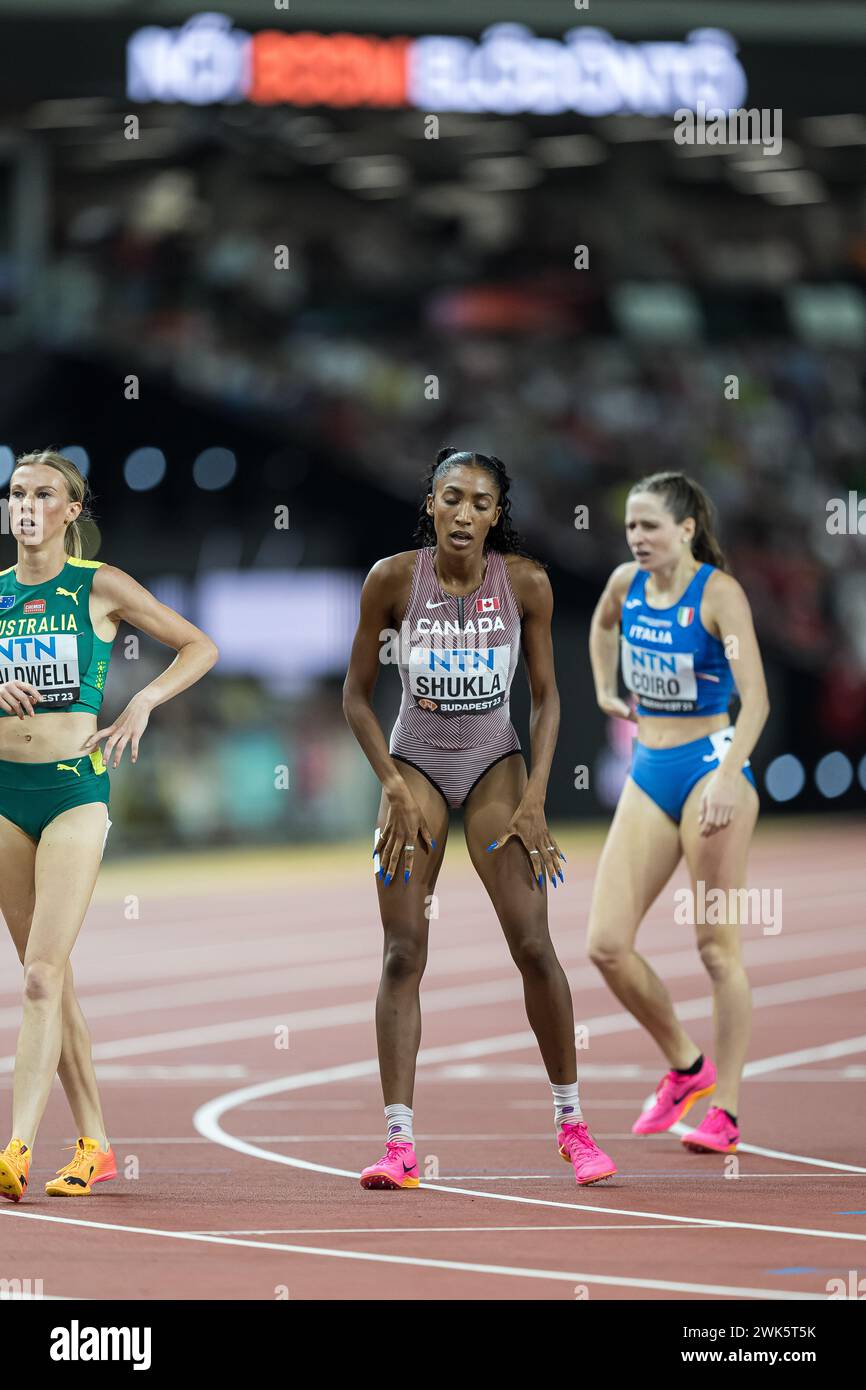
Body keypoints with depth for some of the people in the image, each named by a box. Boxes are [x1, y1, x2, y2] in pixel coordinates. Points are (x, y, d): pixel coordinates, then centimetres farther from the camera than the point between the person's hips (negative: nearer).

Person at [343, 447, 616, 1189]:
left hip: (495, 765, 0)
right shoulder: (393, 580, -12)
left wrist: (534, 798, -8)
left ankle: (571, 1122, 7)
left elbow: (546, 696, -1)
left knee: (533, 945, -8)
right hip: (415, 765, 0)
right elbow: (357, 696, -3)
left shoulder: (526, 583, -10)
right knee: (403, 954, -7)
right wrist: (395, 787, -11)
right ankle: (399, 1143, -8)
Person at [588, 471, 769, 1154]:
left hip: (710, 766, -6)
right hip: (648, 774, 6)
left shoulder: (719, 592, -13)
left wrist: (728, 777, -34)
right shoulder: (626, 582, 5)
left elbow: (755, 696, -22)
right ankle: (686, 1067, 16)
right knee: (607, 945, -2)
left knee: (718, 946, -3)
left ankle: (725, 1111, 2)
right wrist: (604, 690, 22)